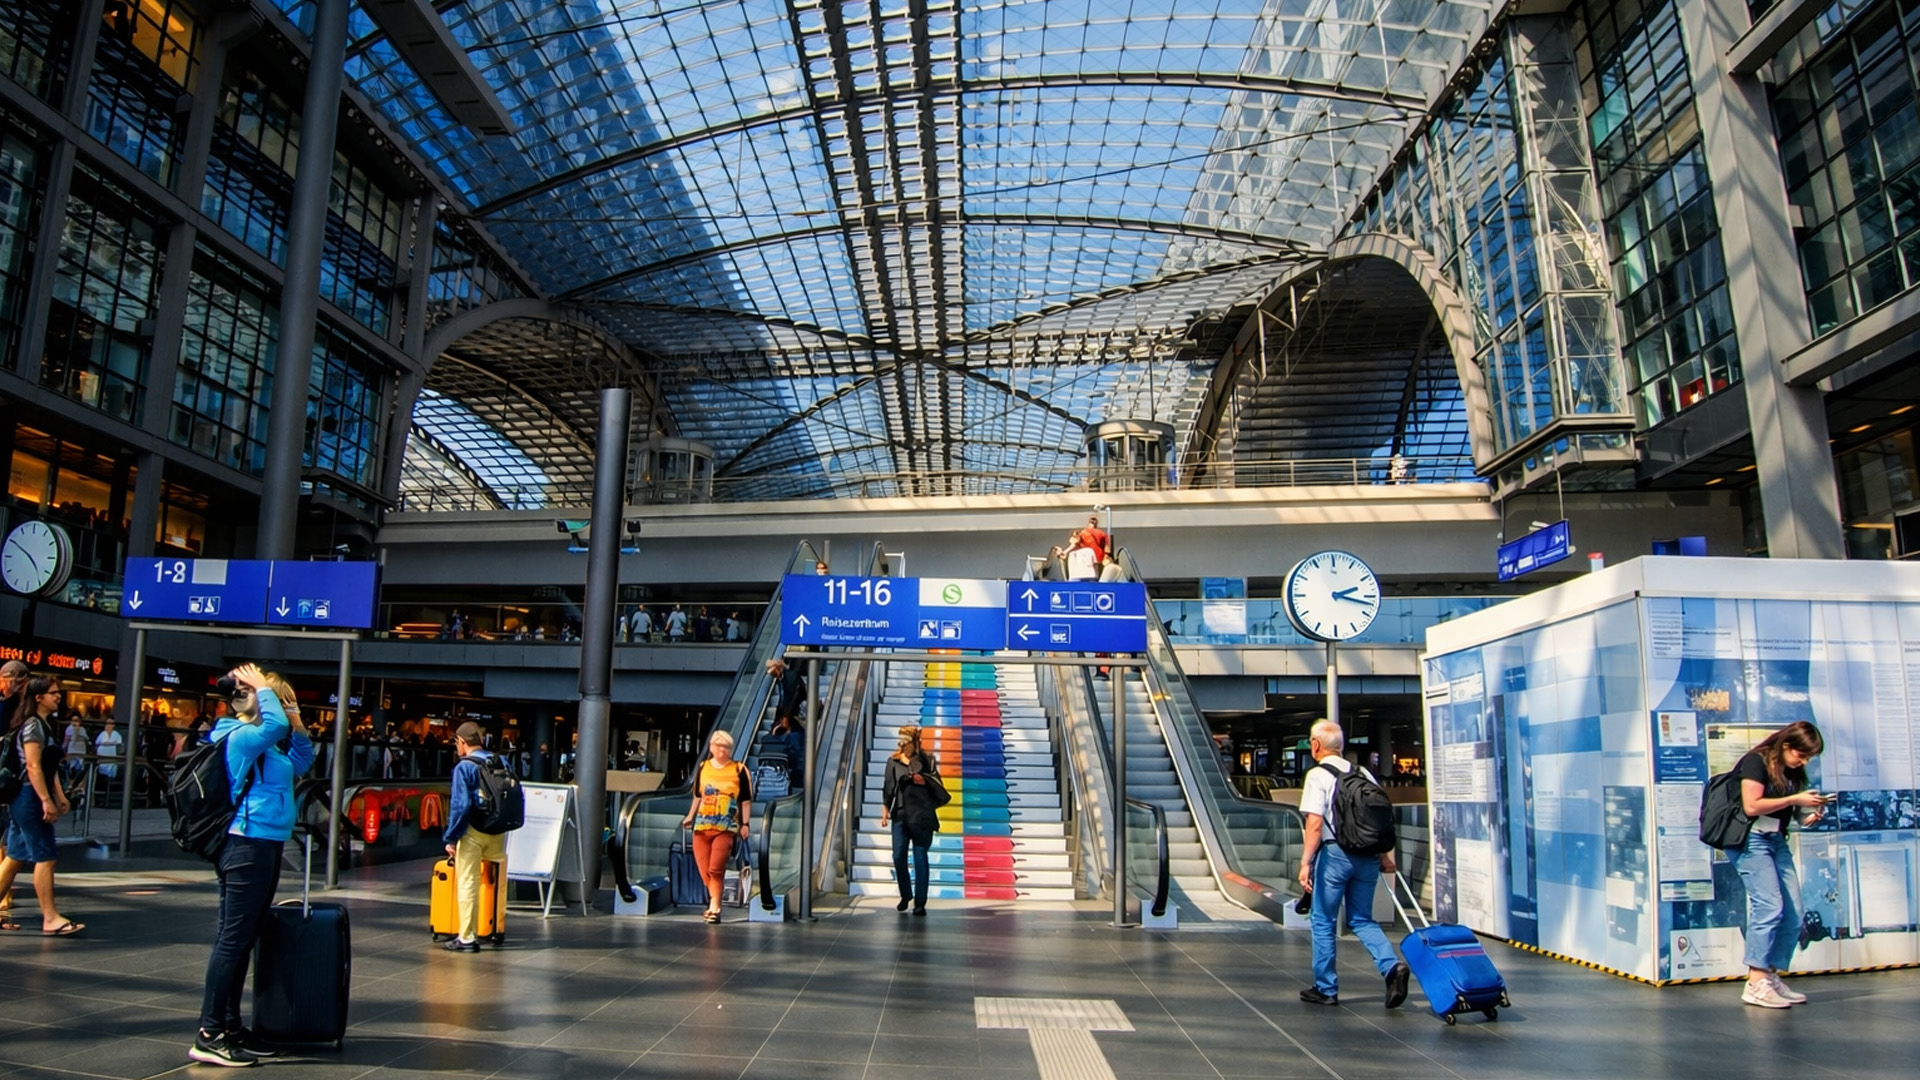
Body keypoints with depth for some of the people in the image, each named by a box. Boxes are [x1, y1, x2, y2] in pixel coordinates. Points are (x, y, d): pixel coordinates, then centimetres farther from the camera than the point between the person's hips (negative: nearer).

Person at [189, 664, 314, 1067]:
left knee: (243, 939, 13)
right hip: (248, 845, -10)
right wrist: (263, 687, -13)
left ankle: (230, 1026, 20)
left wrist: (294, 716, 15)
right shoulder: (241, 737, -12)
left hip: (265, 846, 10)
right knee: (233, 938, -8)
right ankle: (209, 1034, -3)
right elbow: (275, 724, -29)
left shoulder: (266, 745, 16)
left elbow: (303, 758, 24)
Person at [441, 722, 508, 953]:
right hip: (498, 832, 5)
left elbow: (460, 805, -15)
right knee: (497, 882, 20)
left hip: (473, 832, -5)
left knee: (467, 884, 3)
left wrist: (450, 838, -9)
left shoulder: (464, 767, -9)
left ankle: (467, 937, 6)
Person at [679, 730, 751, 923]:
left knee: (716, 869, -13)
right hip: (702, 826, 4)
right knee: (704, 870, 4)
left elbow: (746, 800, 3)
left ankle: (714, 908, -7)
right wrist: (690, 816, 19)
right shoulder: (703, 768, 11)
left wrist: (745, 824, -1)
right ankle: (714, 902, 21)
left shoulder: (739, 770, 1)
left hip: (726, 828, -4)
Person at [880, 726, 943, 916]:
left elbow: (937, 785, 2)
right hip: (900, 815, 3)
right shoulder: (893, 761, 6)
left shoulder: (926, 760, 0)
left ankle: (920, 903, 6)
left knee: (920, 859, 0)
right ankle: (905, 895, 25)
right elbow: (888, 788, 8)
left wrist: (924, 780, -16)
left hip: (921, 816, -2)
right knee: (898, 858, 3)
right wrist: (885, 811, 3)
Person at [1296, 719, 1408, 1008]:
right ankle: (1392, 966, -6)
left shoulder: (1318, 775, -8)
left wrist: (1306, 862, -15)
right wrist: (1384, 855, 19)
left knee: (1324, 922, 8)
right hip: (1367, 855, 6)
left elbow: (1315, 824, -16)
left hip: (1335, 852, -6)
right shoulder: (1363, 773, 11)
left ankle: (1325, 988, 15)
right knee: (1362, 920, 17)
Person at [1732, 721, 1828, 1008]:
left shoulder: (1791, 772, 15)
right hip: (1752, 839, -9)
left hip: (1777, 840, 9)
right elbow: (1752, 806, -16)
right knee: (1769, 907, -16)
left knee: (1793, 914, 3)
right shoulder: (1757, 761, -9)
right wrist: (1795, 799, -13)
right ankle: (1755, 984, -15)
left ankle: (1772, 977, 11)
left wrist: (1809, 814, -3)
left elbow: (1786, 811, 17)